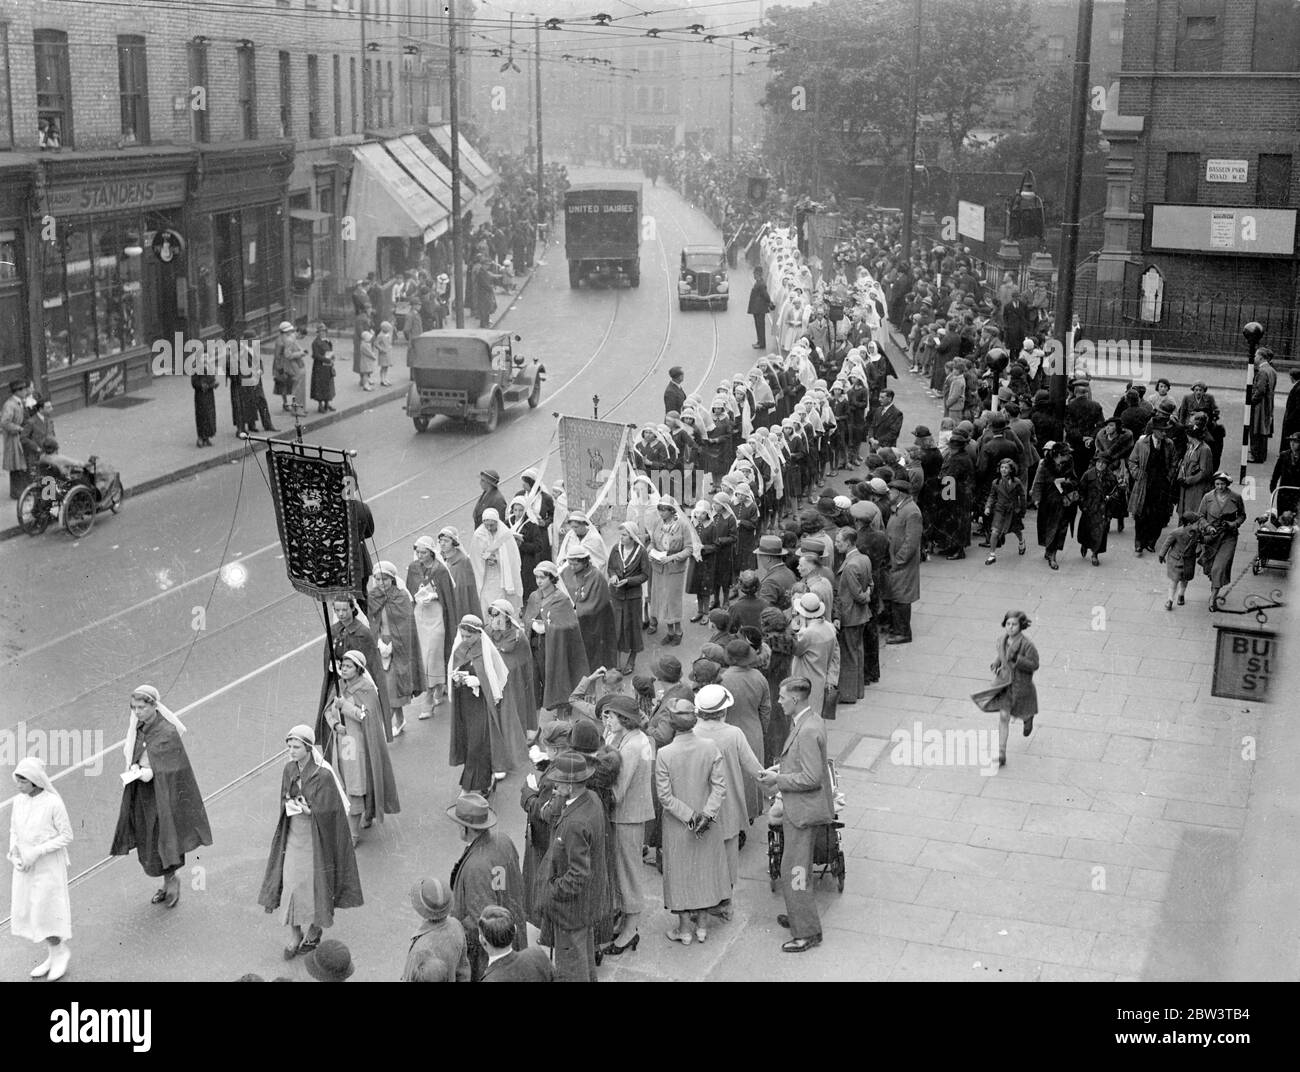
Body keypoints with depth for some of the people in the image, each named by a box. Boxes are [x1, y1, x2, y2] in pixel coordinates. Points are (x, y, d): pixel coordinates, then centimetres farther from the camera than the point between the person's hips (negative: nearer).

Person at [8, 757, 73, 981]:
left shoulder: (53, 803, -18)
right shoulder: (19, 801, -1)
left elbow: (66, 836, -13)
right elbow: (14, 831, 11)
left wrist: (37, 852, -19)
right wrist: (15, 855, -5)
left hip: (49, 867, -6)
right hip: (25, 866, 6)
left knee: (45, 911, -1)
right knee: (25, 911, 11)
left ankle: (60, 952, 23)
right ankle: (52, 955, 26)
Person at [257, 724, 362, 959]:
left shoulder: (323, 774, -21)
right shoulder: (289, 769, -2)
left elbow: (326, 810, -17)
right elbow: (284, 801, 9)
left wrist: (303, 808, -15)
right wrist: (292, 806, -10)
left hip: (317, 837, -5)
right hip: (294, 834, 5)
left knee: (315, 884, 8)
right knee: (291, 884, 2)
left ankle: (315, 929, 30)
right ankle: (295, 935, 16)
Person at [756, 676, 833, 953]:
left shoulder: (808, 731, -26)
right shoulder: (810, 722, 6)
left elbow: (812, 778, -26)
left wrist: (778, 779, -17)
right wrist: (780, 767, 8)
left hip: (803, 810, -10)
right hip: (800, 808, 10)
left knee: (793, 871, -3)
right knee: (797, 868, 22)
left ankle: (807, 932, 6)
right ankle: (800, 915, 36)